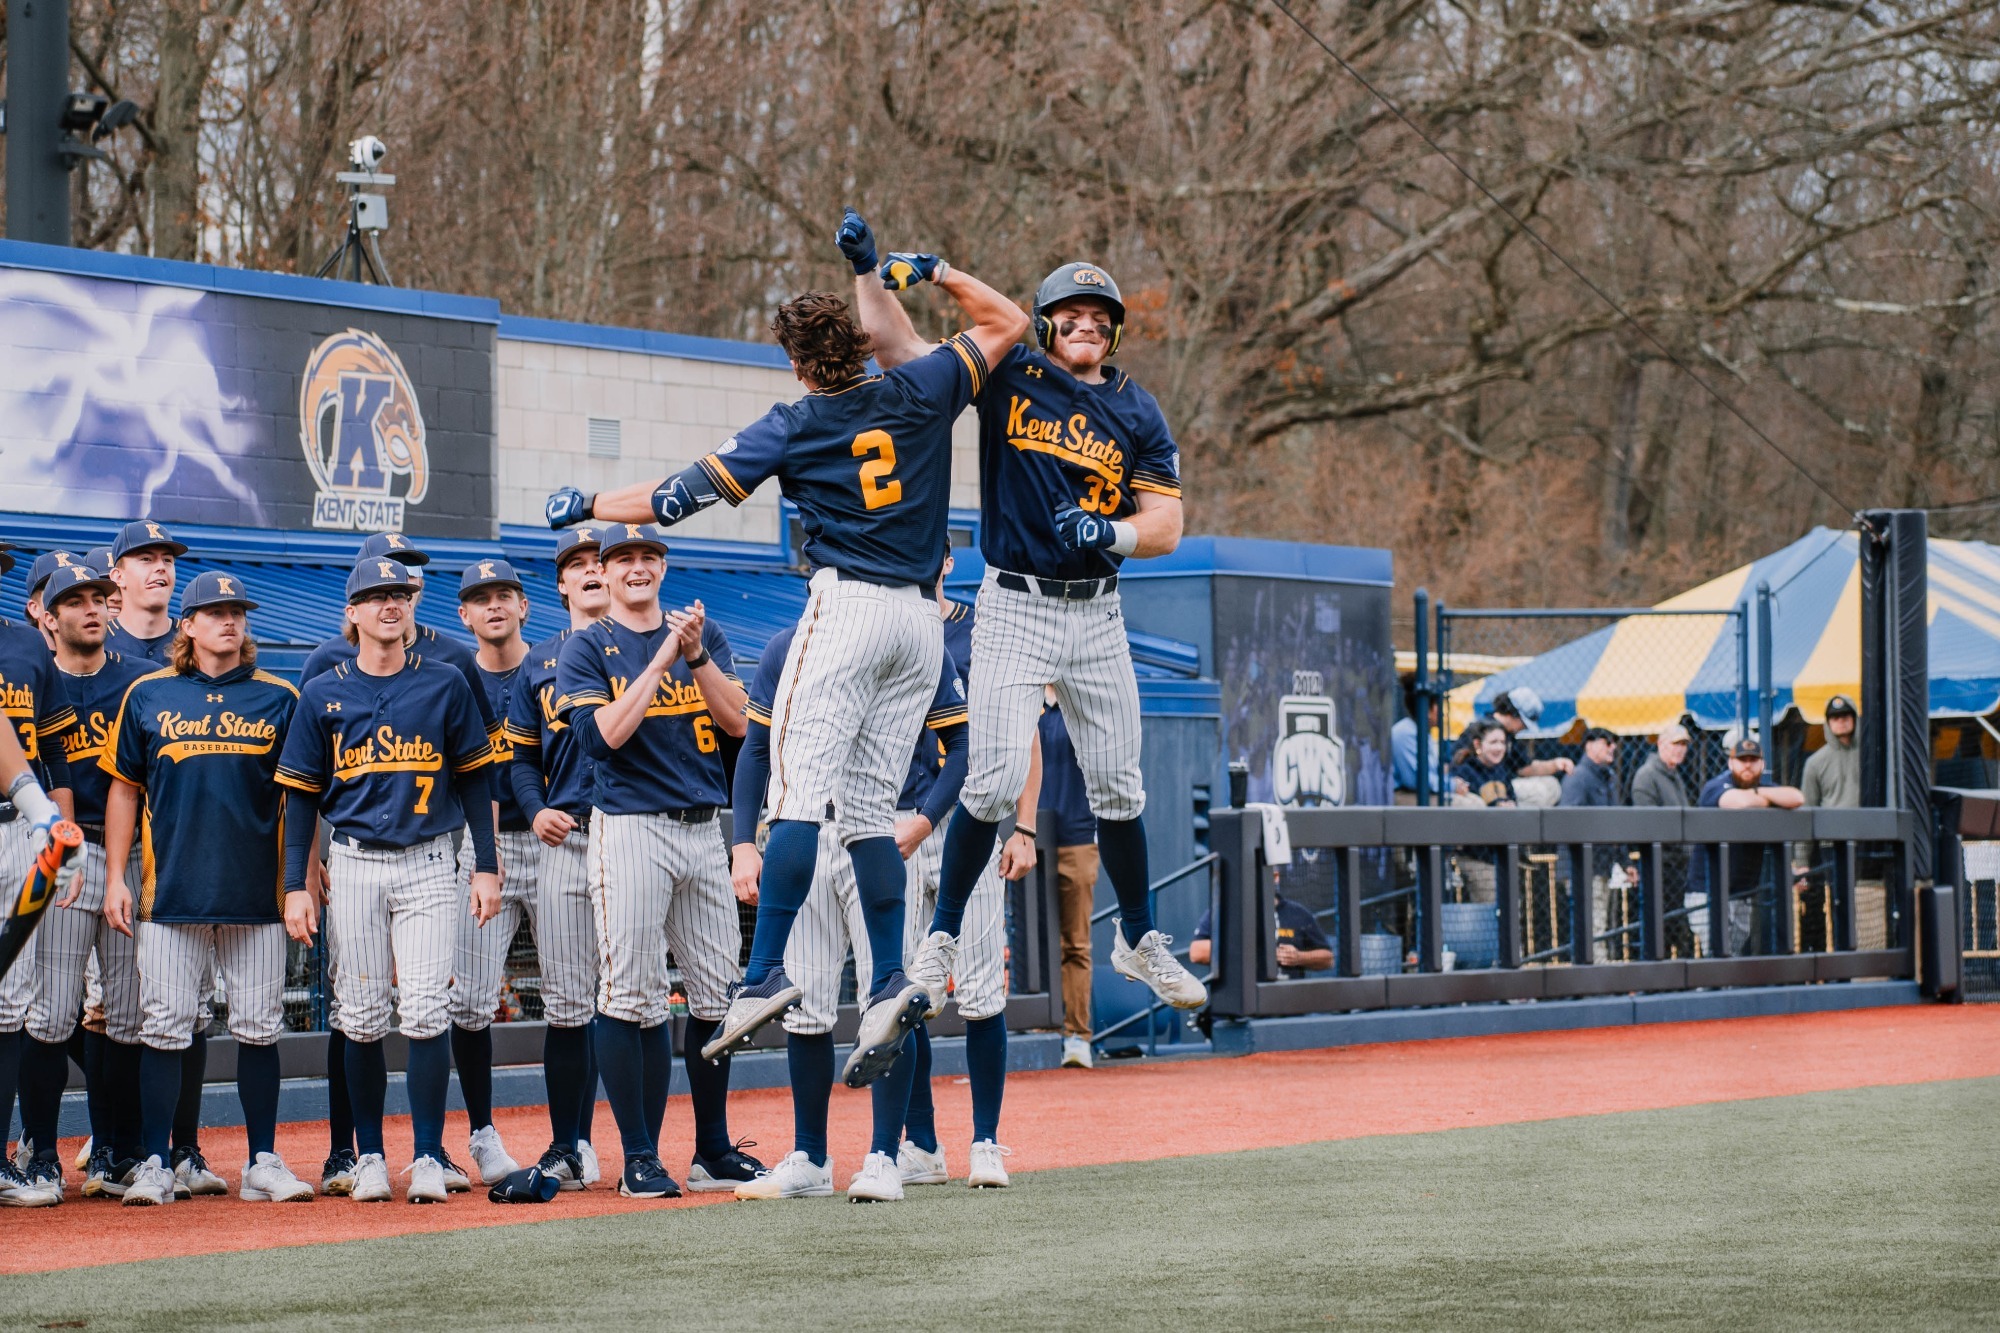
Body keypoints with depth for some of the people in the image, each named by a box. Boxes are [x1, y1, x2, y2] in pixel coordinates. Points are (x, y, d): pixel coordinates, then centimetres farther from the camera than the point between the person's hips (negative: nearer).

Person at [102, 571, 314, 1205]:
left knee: (258, 1028, 3)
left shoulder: (279, 699, 7)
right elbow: (124, 789, 10)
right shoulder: (148, 695, 7)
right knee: (164, 1029, -2)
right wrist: (116, 877, 3)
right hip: (170, 892, 0)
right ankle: (156, 1166, 3)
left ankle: (262, 1164, 10)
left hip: (257, 894, 0)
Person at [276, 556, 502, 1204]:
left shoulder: (445, 684, 5)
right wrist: (296, 887, 0)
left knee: (426, 1012, -9)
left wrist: (487, 868, 2)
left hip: (428, 865, -1)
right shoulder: (324, 694, 5)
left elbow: (473, 779, 8)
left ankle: (428, 1156, -4)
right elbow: (302, 795, 7)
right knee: (361, 1019, 2)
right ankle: (368, 1156, 11)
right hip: (353, 866, 1)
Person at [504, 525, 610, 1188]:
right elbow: (521, 754, 20)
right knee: (566, 1004, 1)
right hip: (564, 839, 3)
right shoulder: (539, 663, 17)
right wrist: (535, 810, 3)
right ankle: (569, 1148, 8)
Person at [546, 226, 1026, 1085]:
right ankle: (890, 984, -1)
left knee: (800, 789, -11)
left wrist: (586, 508, 11)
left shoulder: (792, 428, -1)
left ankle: (766, 974, -19)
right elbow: (1005, 324, 20)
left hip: (848, 607, -5)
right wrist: (935, 272, 26)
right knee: (870, 805, 8)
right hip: (922, 624, 5)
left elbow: (679, 497, -1)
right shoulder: (919, 393, 7)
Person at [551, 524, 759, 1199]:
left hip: (703, 831, 4)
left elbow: (737, 720, 2)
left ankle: (714, 1153, 13)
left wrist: (696, 655, -10)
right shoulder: (587, 648, 2)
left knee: (717, 994, 6)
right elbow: (605, 733, -13)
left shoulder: (703, 634, 13)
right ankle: (639, 1158, -3)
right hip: (631, 831, -4)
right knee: (631, 998, -7)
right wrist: (663, 660, -14)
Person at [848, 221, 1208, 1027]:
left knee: (1117, 785, 8)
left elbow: (1165, 526, 1)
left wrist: (1108, 533, -18)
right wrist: (873, 272, -15)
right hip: (1016, 609, -3)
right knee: (995, 780, -12)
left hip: (1097, 613, 3)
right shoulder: (1008, 378, 0)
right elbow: (896, 346, -2)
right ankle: (942, 939, 1)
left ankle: (1138, 939, 24)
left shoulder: (1137, 413, 5)